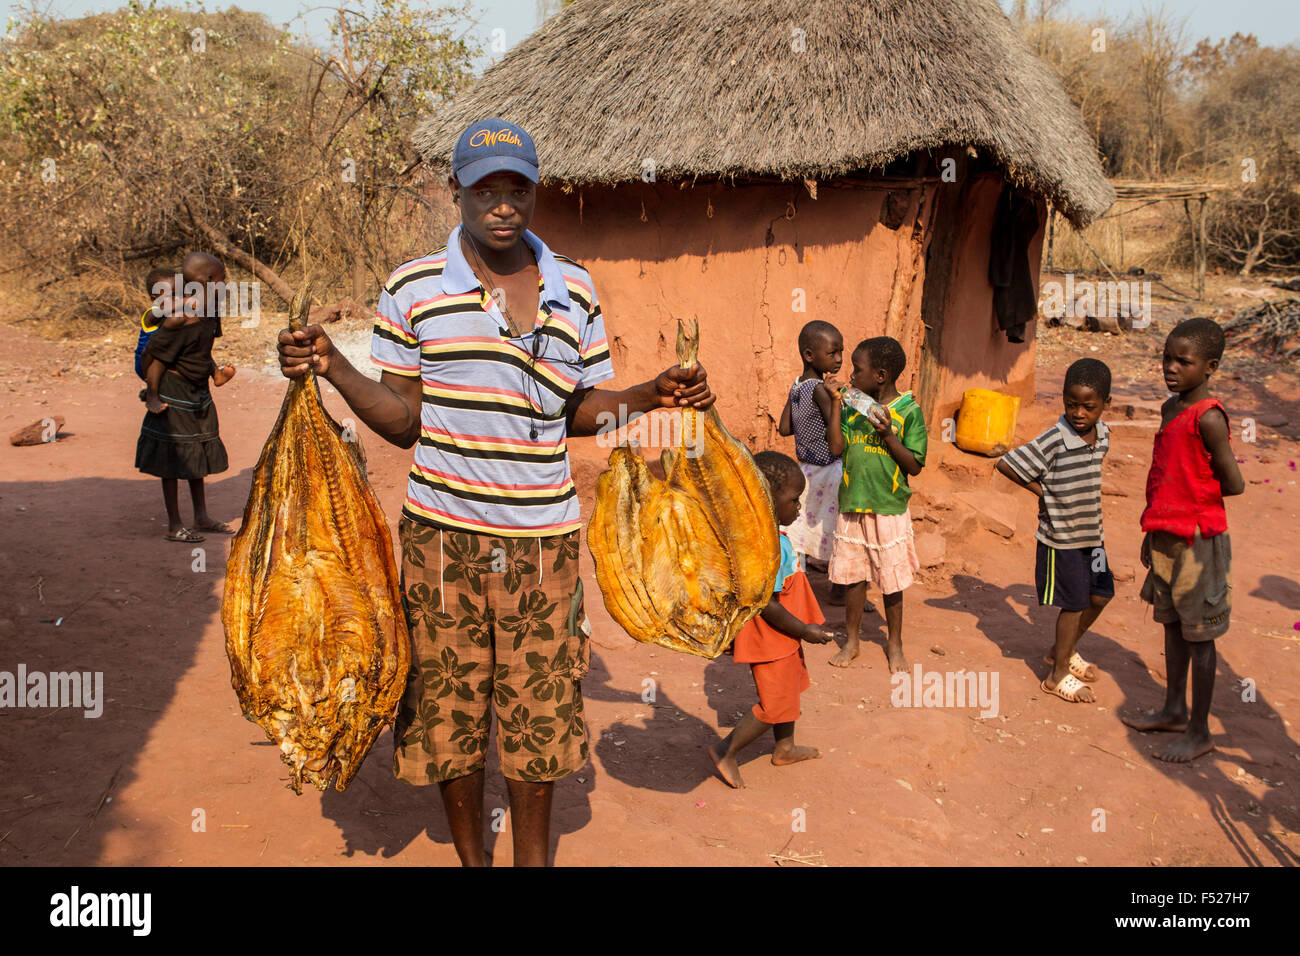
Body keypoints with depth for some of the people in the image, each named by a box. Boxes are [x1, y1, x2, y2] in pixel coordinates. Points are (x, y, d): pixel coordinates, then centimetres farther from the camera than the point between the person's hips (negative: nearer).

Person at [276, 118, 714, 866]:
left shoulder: (575, 291, 5)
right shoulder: (413, 287, -1)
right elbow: (404, 420, 0)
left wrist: (653, 395, -3)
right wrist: (332, 366, -12)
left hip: (544, 535, 1)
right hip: (443, 532, -1)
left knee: (540, 702, 10)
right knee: (449, 701, 11)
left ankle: (534, 854, 32)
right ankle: (471, 856, 33)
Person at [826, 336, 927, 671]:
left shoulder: (909, 411, -9)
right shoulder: (853, 408, 3)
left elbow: (915, 465, -9)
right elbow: (836, 448, -6)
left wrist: (887, 435, -21)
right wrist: (836, 405, -8)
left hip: (889, 509, -3)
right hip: (851, 506, 4)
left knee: (891, 581, 8)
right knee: (853, 576, 12)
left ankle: (894, 644, 27)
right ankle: (851, 640, 29)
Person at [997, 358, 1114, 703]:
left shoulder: (1103, 434, 0)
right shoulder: (1054, 441, -22)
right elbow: (1005, 464, -21)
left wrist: (1097, 529, 14)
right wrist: (1041, 491, -12)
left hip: (1090, 535, 7)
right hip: (1061, 537, -7)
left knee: (1100, 595, 17)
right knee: (1074, 604, 2)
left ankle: (1065, 650, 38)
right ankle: (1059, 674, 19)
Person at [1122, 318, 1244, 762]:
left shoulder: (1207, 417, -19)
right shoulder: (1170, 409, 8)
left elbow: (1233, 484, -19)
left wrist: (1196, 496, -3)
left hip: (1198, 541, -9)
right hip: (1167, 536, 9)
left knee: (1198, 635, 3)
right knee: (1172, 625, 18)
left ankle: (1199, 732, 15)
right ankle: (1174, 711, 34)